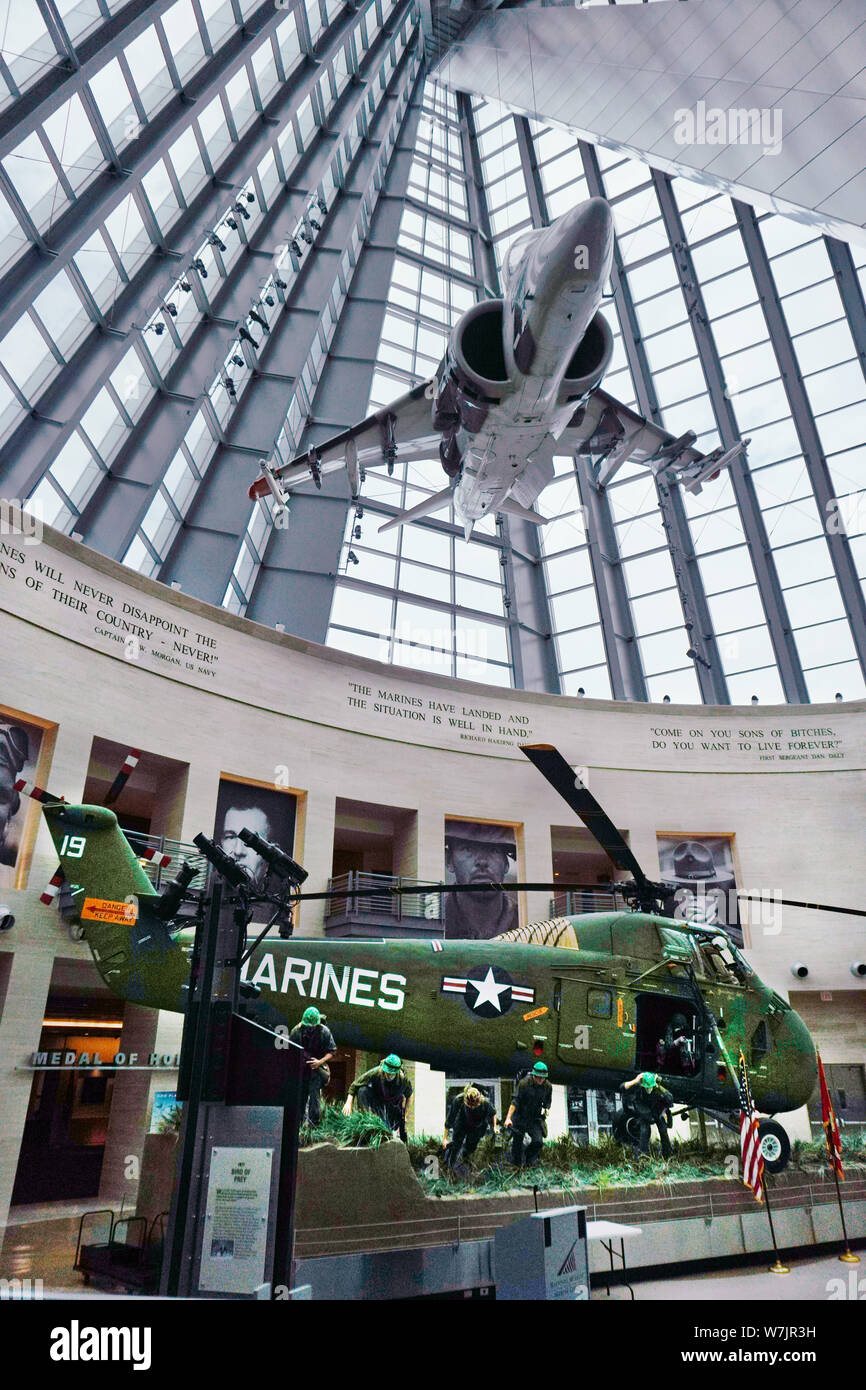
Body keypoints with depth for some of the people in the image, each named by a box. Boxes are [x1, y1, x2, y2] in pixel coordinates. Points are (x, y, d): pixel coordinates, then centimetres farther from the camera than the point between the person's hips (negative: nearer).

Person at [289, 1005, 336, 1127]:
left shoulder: (324, 1032, -13)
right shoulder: (296, 1030, -9)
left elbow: (332, 1051, -8)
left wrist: (320, 1062, -21)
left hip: (316, 1068, -2)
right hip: (300, 1067, 2)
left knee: (314, 1095, -9)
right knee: (300, 1095, 9)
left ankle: (314, 1123, 1)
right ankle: (298, 1123, 25)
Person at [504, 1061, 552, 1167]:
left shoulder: (548, 1086, -8)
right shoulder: (524, 1083, -21)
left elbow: (547, 1102, 12)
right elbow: (515, 1101, -21)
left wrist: (545, 1109, -6)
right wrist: (508, 1118, -27)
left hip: (535, 1118, 3)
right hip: (520, 1117, -3)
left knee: (538, 1141, -11)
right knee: (517, 1142, 3)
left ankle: (528, 1163, 14)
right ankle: (516, 1165, 27)